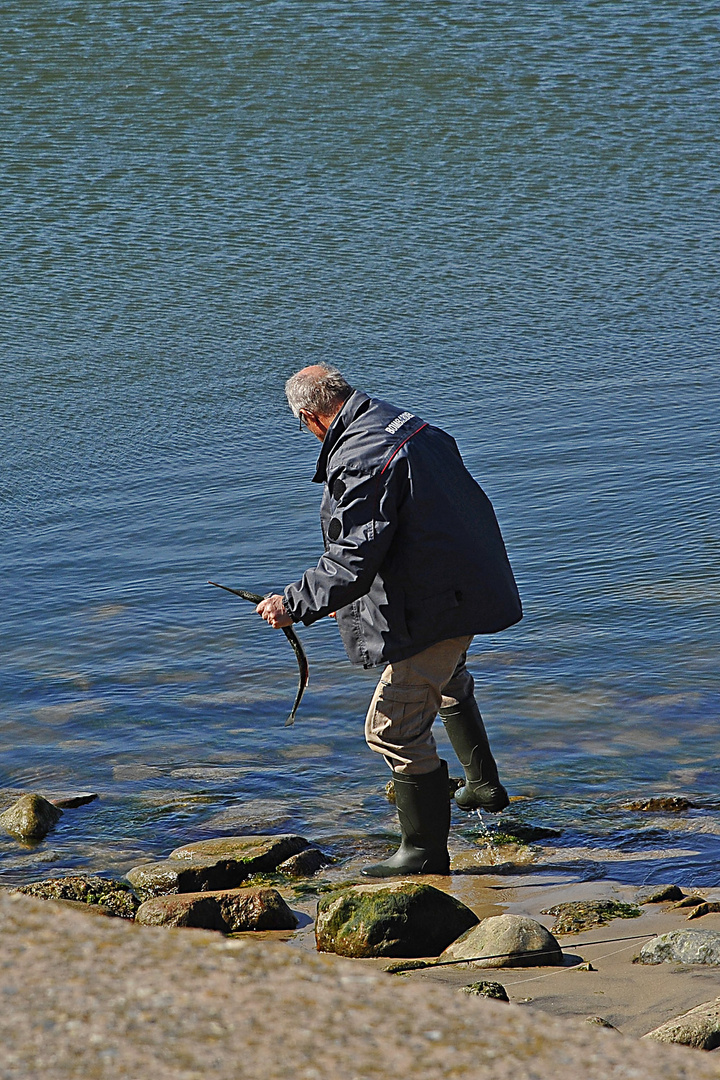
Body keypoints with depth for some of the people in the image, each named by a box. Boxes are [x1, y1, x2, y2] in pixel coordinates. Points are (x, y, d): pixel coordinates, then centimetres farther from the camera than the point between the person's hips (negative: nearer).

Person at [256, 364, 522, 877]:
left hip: (434, 606, -11)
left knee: (396, 727, -1)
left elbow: (353, 563, -29)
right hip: (473, 583, 11)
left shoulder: (359, 461, -26)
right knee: (447, 681, 38)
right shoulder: (409, 423, 4)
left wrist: (294, 604, -20)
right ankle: (484, 784, 49)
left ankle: (425, 851, 8)